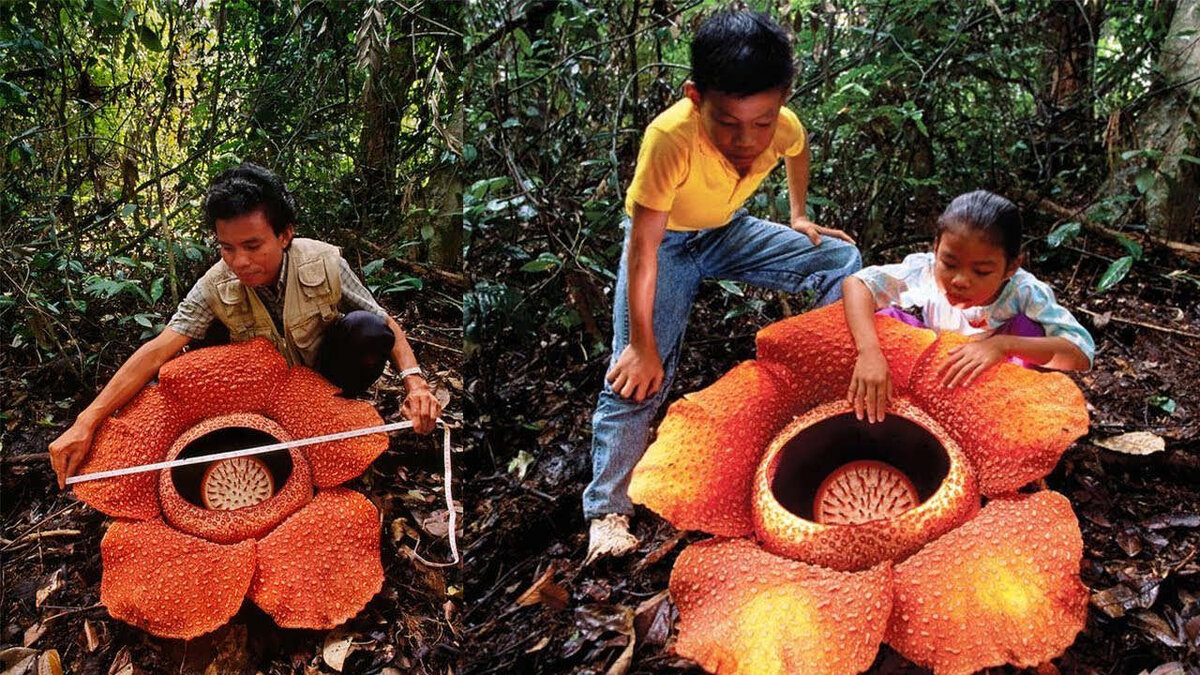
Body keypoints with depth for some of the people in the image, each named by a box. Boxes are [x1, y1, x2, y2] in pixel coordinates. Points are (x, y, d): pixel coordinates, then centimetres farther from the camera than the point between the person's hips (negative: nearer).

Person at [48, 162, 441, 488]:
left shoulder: (324, 264, -24)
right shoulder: (216, 287, -22)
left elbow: (385, 325, -17)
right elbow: (157, 352, -28)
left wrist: (414, 382, -35)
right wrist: (86, 423, -38)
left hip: (322, 373, -2)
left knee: (366, 328, -30)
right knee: (211, 335, -24)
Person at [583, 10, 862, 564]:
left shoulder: (783, 126, -24)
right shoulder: (670, 137, -40)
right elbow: (644, 245, -34)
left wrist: (799, 216, 7)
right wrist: (642, 345, -30)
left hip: (728, 232, 5)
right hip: (665, 240, -5)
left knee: (842, 260, -2)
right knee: (637, 374, -17)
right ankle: (607, 512, -9)